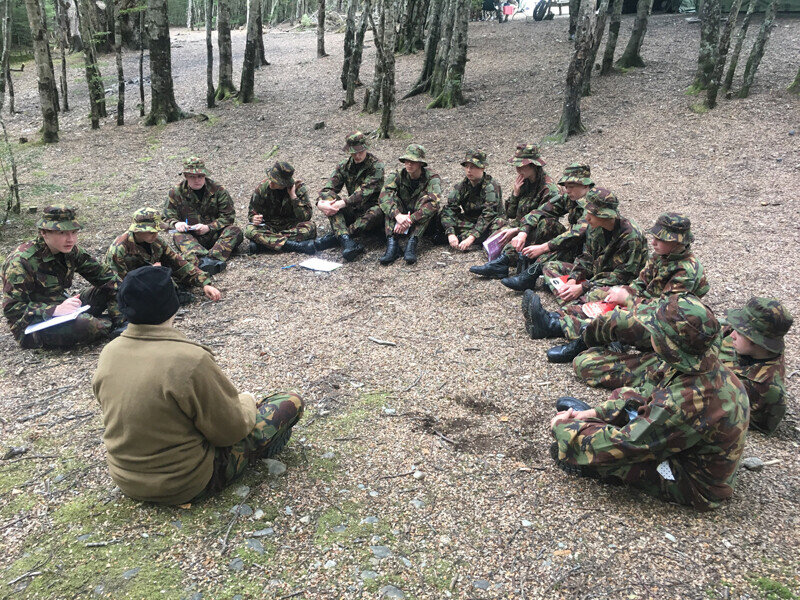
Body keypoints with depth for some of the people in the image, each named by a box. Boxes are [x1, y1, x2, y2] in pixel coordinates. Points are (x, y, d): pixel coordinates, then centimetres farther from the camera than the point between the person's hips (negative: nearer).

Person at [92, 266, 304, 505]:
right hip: (184, 486, -7)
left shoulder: (108, 353, -7)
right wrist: (245, 404, 3)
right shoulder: (190, 361, -30)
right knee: (292, 401, 0)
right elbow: (230, 430, -20)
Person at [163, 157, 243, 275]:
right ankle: (203, 261, -63)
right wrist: (176, 223, -19)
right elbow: (167, 218, 7)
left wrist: (209, 227, -15)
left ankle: (213, 258, -53)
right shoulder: (176, 192, 5)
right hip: (191, 236, 0)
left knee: (235, 231, -27)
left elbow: (228, 216, 0)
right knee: (178, 236, -33)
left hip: (215, 235, 0)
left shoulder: (217, 190, 2)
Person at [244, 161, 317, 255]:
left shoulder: (299, 188, -12)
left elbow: (305, 216, -19)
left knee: (310, 227, -33)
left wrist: (293, 196, -26)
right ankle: (297, 246, -39)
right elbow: (253, 210, 5)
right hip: (269, 225, 1)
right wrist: (254, 218, -19)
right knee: (250, 230, -30)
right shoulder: (262, 187, -8)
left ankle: (263, 244, -33)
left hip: (291, 225, -1)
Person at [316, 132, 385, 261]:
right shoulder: (344, 166, 4)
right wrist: (320, 203, -30)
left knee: (376, 212, -39)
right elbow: (328, 187, -7)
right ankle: (346, 240, -44)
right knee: (329, 199, -20)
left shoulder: (376, 166, -12)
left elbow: (364, 192, -26)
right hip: (353, 211, 5)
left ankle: (335, 236, -37)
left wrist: (342, 203, -38)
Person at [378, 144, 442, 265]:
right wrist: (398, 215, -44)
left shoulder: (432, 178, -12)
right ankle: (392, 243, -39)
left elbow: (434, 202, -32)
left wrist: (410, 219, -42)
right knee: (391, 200, -23)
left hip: (422, 222, -2)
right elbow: (384, 196, -25)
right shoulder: (397, 176, -5)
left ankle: (412, 243, -39)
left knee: (427, 199, -28)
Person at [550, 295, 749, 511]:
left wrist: (563, 427, -17)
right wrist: (597, 412, 0)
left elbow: (625, 444, -31)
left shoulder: (687, 402, -39)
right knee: (625, 395, 10)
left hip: (694, 487, -8)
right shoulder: (712, 369, -12)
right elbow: (653, 398, 3)